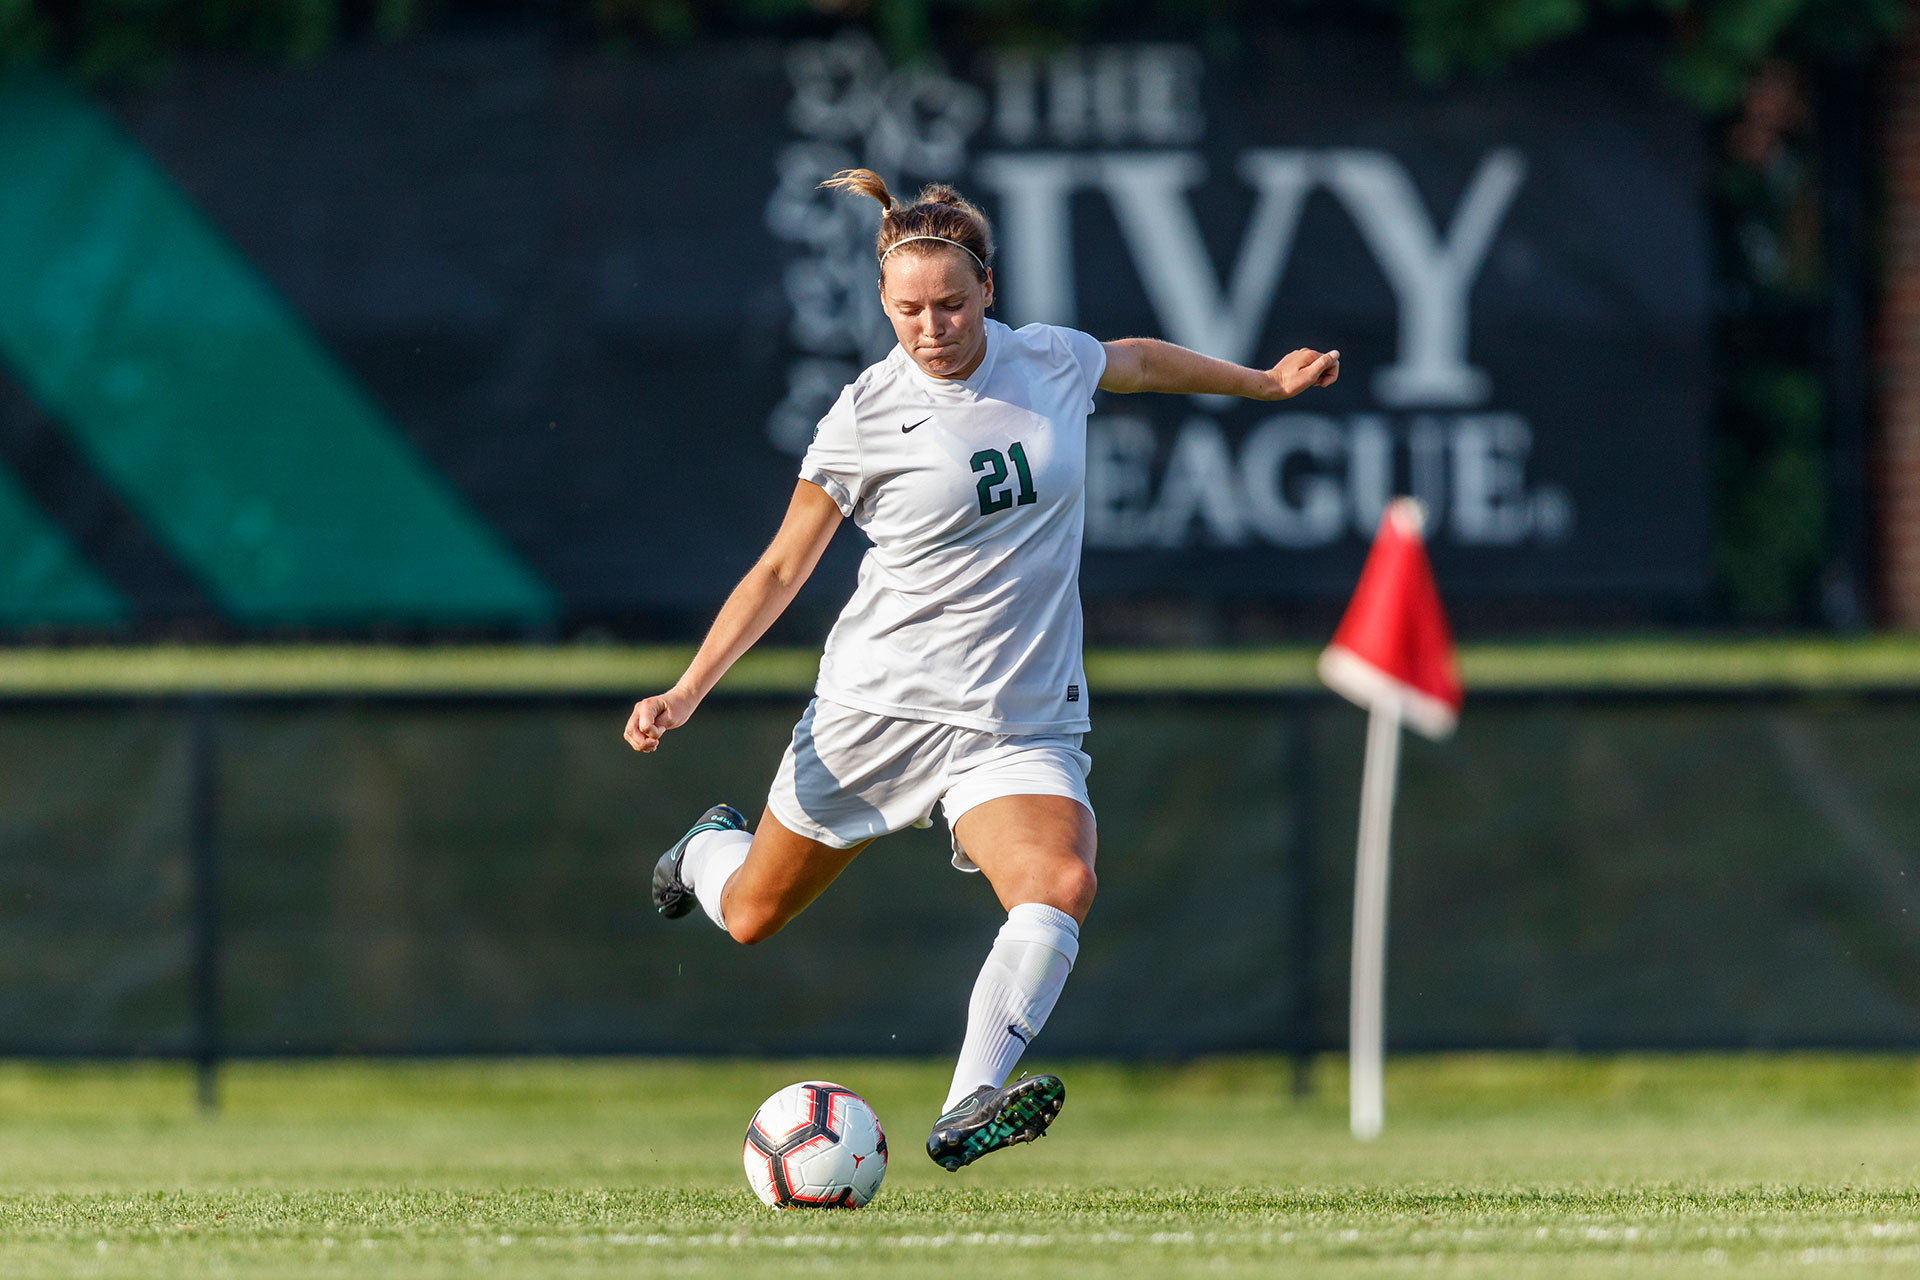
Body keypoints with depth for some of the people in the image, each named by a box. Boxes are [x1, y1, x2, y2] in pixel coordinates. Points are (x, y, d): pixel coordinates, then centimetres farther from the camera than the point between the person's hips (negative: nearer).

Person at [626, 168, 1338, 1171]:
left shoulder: (1053, 363, -1)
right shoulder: (863, 420, -9)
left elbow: (1139, 361, 24)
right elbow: (780, 571, 0)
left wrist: (1265, 382, 34)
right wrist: (685, 694, -8)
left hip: (1020, 725, 1)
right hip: (879, 703, -1)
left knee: (1061, 887, -29)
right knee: (753, 917, 14)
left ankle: (967, 1115, -35)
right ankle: (712, 849, 51)